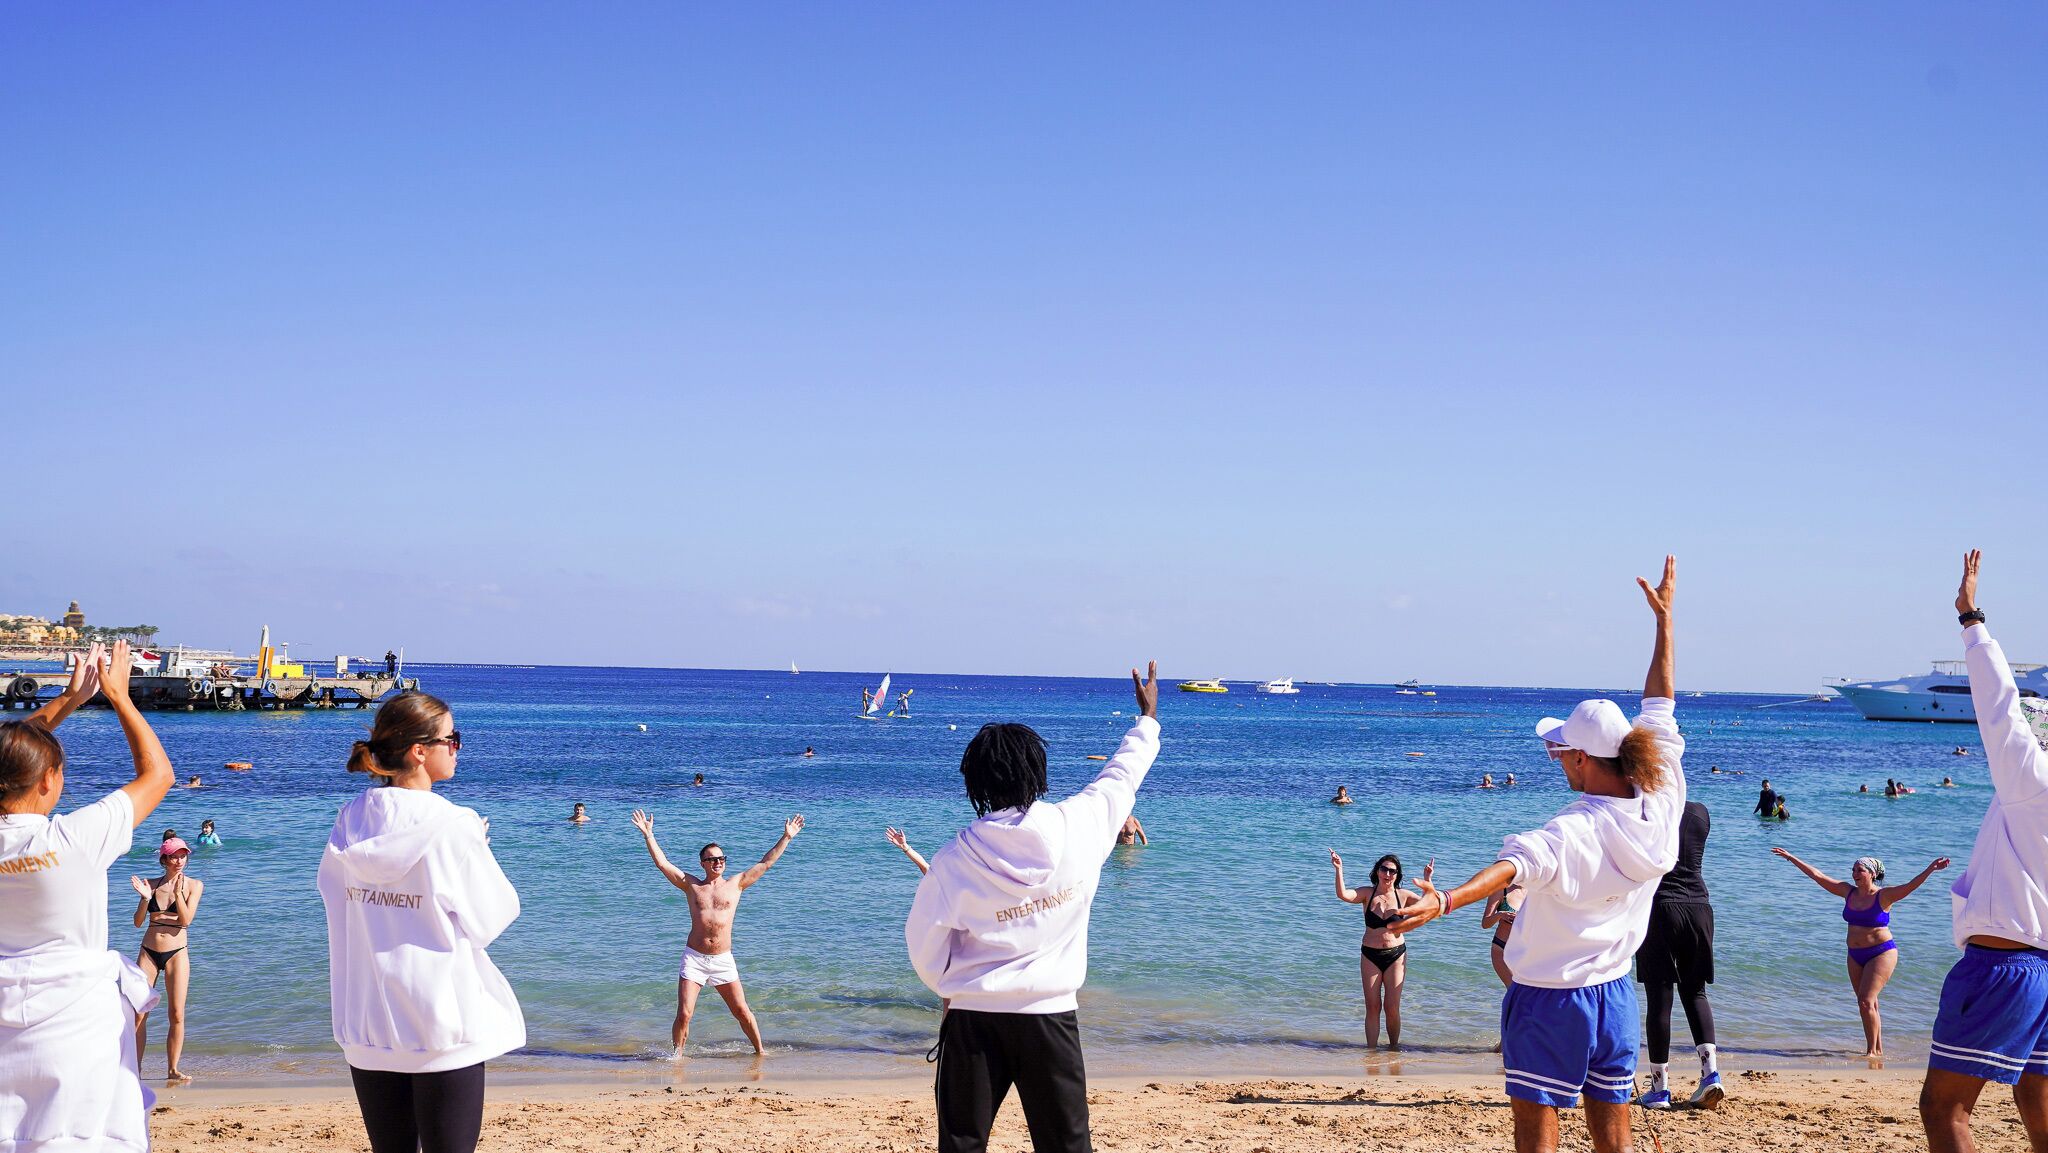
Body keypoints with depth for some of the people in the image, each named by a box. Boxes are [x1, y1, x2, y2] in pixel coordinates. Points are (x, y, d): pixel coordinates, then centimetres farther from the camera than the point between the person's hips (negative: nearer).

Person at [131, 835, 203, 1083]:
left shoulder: (193, 885, 1)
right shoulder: (152, 884, 7)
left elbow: (186, 920, -10)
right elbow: (138, 922, 3)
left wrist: (178, 891, -20)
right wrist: (146, 897, -13)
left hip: (176, 953, -2)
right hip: (148, 952, 2)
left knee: (176, 1014, -6)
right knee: (138, 1013, -1)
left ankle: (173, 1071, 2)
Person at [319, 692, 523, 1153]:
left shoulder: (350, 821, 1)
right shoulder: (452, 825, -15)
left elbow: (332, 892, 13)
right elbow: (489, 918, -8)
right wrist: (478, 848, 6)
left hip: (367, 1025, 5)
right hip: (444, 1026, -5)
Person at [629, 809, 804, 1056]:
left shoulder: (735, 885, 8)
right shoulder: (691, 885, 7)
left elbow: (766, 863, 9)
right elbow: (662, 863, 3)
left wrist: (786, 838, 7)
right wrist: (648, 835, -4)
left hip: (723, 960, 1)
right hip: (694, 958, -1)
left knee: (742, 1012, 3)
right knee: (684, 1014, -8)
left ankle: (759, 1050, 20)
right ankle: (677, 1056, 9)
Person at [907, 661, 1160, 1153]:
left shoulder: (956, 858, -9)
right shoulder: (1077, 826, -7)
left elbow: (924, 942, -1)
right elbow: (1120, 777, 12)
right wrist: (1147, 720, 29)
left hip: (972, 1018, 0)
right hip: (1050, 1016, 1)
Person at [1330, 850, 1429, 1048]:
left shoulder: (1402, 896, -1)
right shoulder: (1367, 894, -2)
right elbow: (1343, 895, -17)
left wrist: (1427, 879, -19)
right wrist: (1339, 870, -27)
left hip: (1396, 955, 0)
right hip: (1370, 956, 0)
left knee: (1392, 1008, 0)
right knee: (1372, 1006, 2)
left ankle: (1393, 1047, 16)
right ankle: (1371, 1050, 8)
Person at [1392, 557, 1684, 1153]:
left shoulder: (1574, 833, -22)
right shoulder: (1663, 805, -2)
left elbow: (1516, 863, -42)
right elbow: (1660, 707, 9)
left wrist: (1445, 900, -58)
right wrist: (1664, 617, 20)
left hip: (1550, 998, -7)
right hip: (1617, 996, 7)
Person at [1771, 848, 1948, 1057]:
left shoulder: (1883, 896, -11)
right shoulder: (1849, 892, 5)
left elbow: (1910, 886, -25)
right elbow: (1817, 875, 8)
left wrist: (1930, 869, -40)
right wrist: (1791, 858, 10)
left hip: (1882, 953, -7)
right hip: (1855, 955, 7)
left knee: (1866, 1001, -15)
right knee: (1868, 1004, 10)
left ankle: (1872, 1051, -9)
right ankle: (1878, 1050, 18)